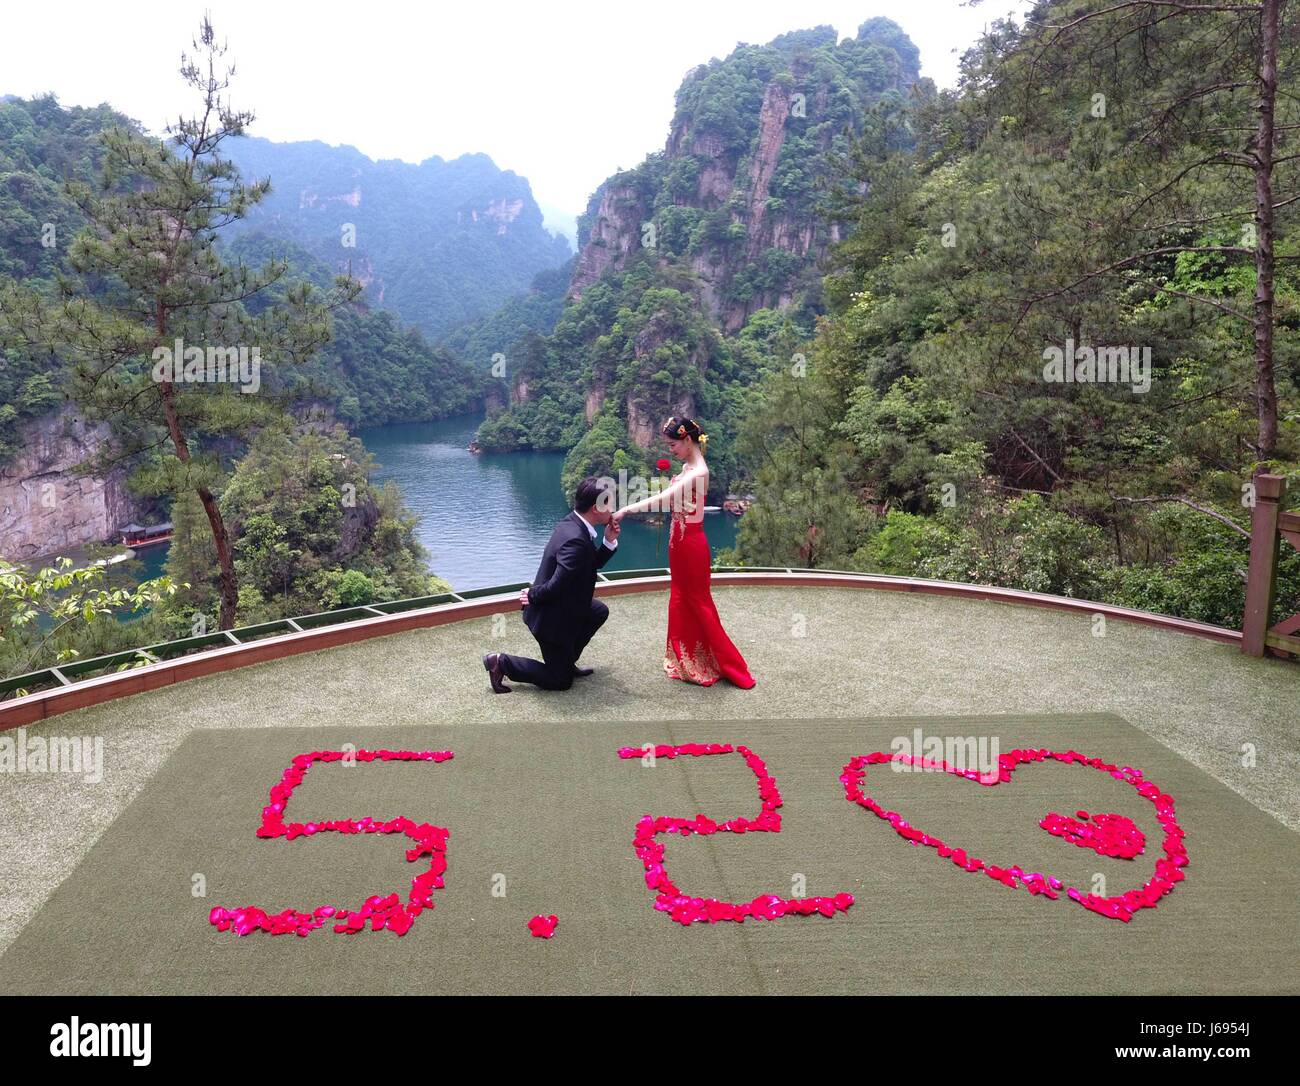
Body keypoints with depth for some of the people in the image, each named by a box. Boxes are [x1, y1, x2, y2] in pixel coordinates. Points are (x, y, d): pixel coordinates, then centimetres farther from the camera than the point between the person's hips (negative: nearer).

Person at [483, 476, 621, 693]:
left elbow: (591, 565, 11)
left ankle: (566, 661, 26)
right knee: (560, 680, 5)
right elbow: (557, 585, -32)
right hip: (552, 616, -9)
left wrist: (609, 541, -4)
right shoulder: (576, 540, -31)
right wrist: (533, 595, -14)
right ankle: (501, 662, 4)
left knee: (599, 612, 25)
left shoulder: (572, 523, 0)